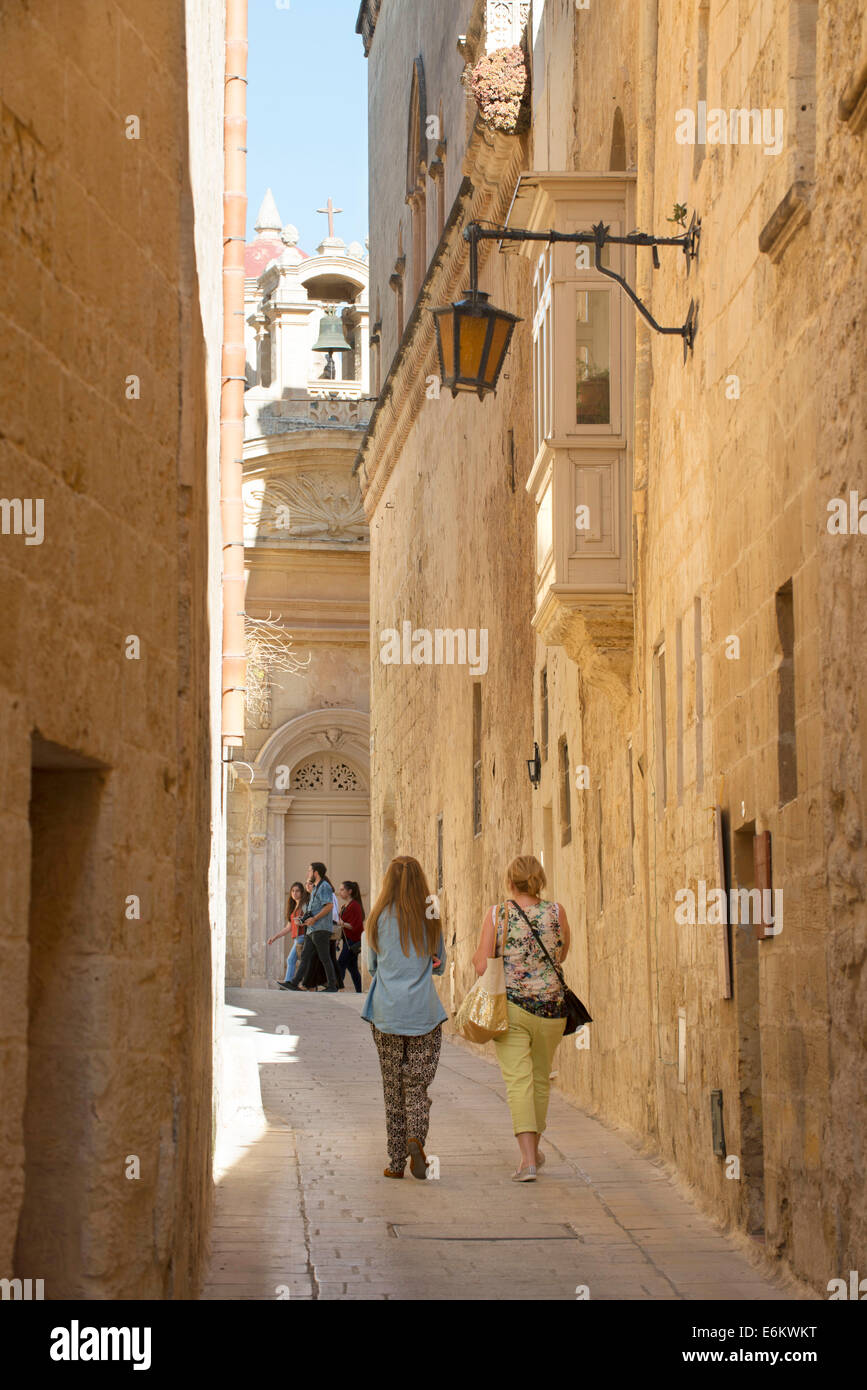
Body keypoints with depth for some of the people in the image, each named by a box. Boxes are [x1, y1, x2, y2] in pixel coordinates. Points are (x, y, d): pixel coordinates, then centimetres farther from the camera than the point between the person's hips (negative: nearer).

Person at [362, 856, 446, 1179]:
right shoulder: (430, 920, 0)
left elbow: (371, 965, 9)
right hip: (424, 1013, 0)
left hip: (387, 1013, 0)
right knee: (418, 1085, 4)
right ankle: (416, 1139, -22)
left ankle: (397, 1162, 9)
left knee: (393, 1090, 7)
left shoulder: (379, 918, -1)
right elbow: (439, 965, 12)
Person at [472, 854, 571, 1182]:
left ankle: (528, 1160, -17)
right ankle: (534, 1151, 35)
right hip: (550, 1007, 2)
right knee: (540, 1080, 18)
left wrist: (477, 957, 12)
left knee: (518, 1081, -4)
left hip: (510, 1006, -2)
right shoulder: (556, 912, -2)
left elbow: (482, 966, -6)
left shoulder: (497, 914, -6)